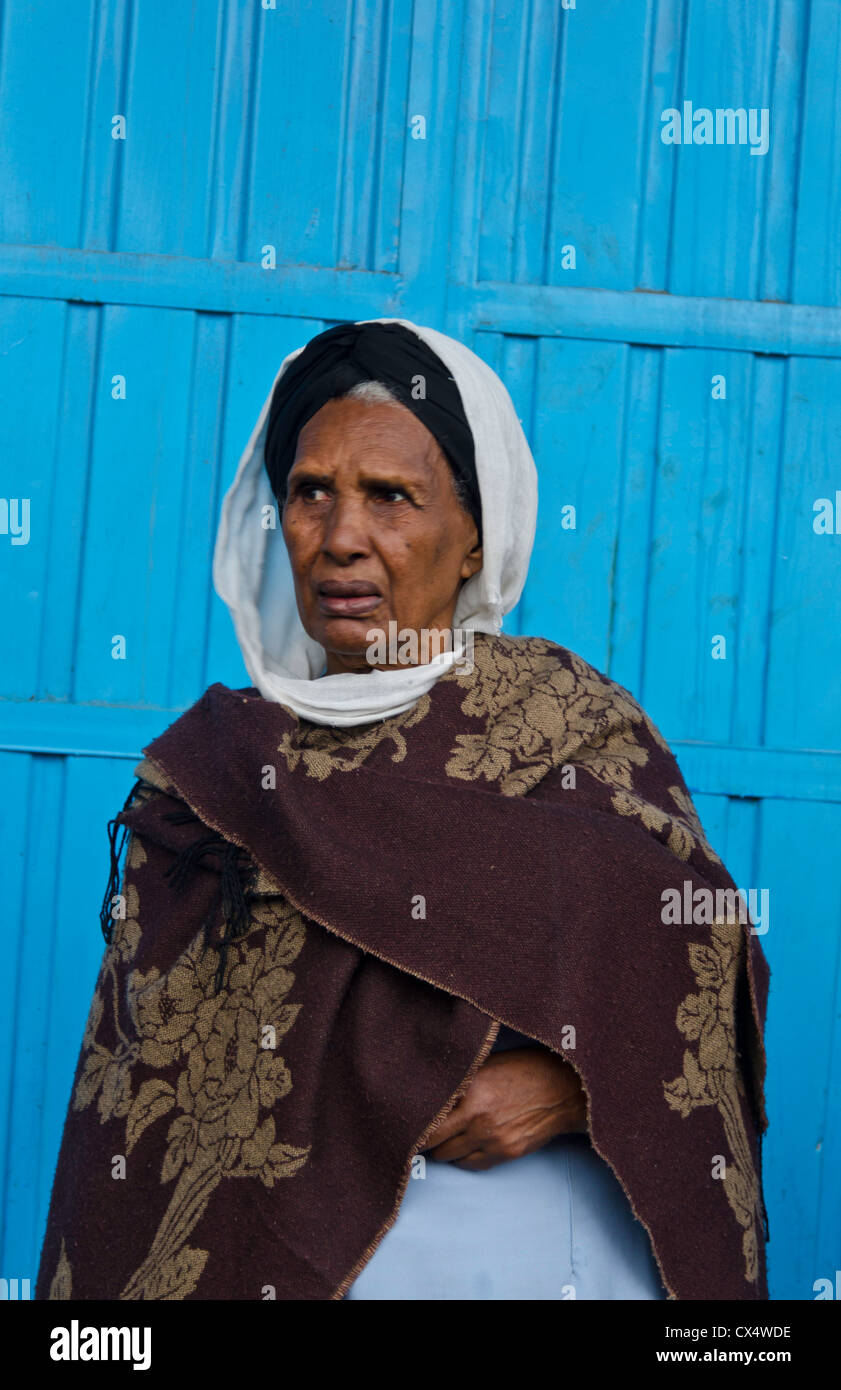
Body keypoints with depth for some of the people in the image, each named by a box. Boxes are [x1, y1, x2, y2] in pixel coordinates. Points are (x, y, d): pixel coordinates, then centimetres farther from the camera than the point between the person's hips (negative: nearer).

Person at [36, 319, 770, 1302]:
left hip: (536, 1253, -2)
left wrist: (573, 1086, -21)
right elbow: (142, 1083, 4)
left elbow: (708, 991, -6)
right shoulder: (213, 766, 4)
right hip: (255, 1257, 2)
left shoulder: (580, 728, -3)